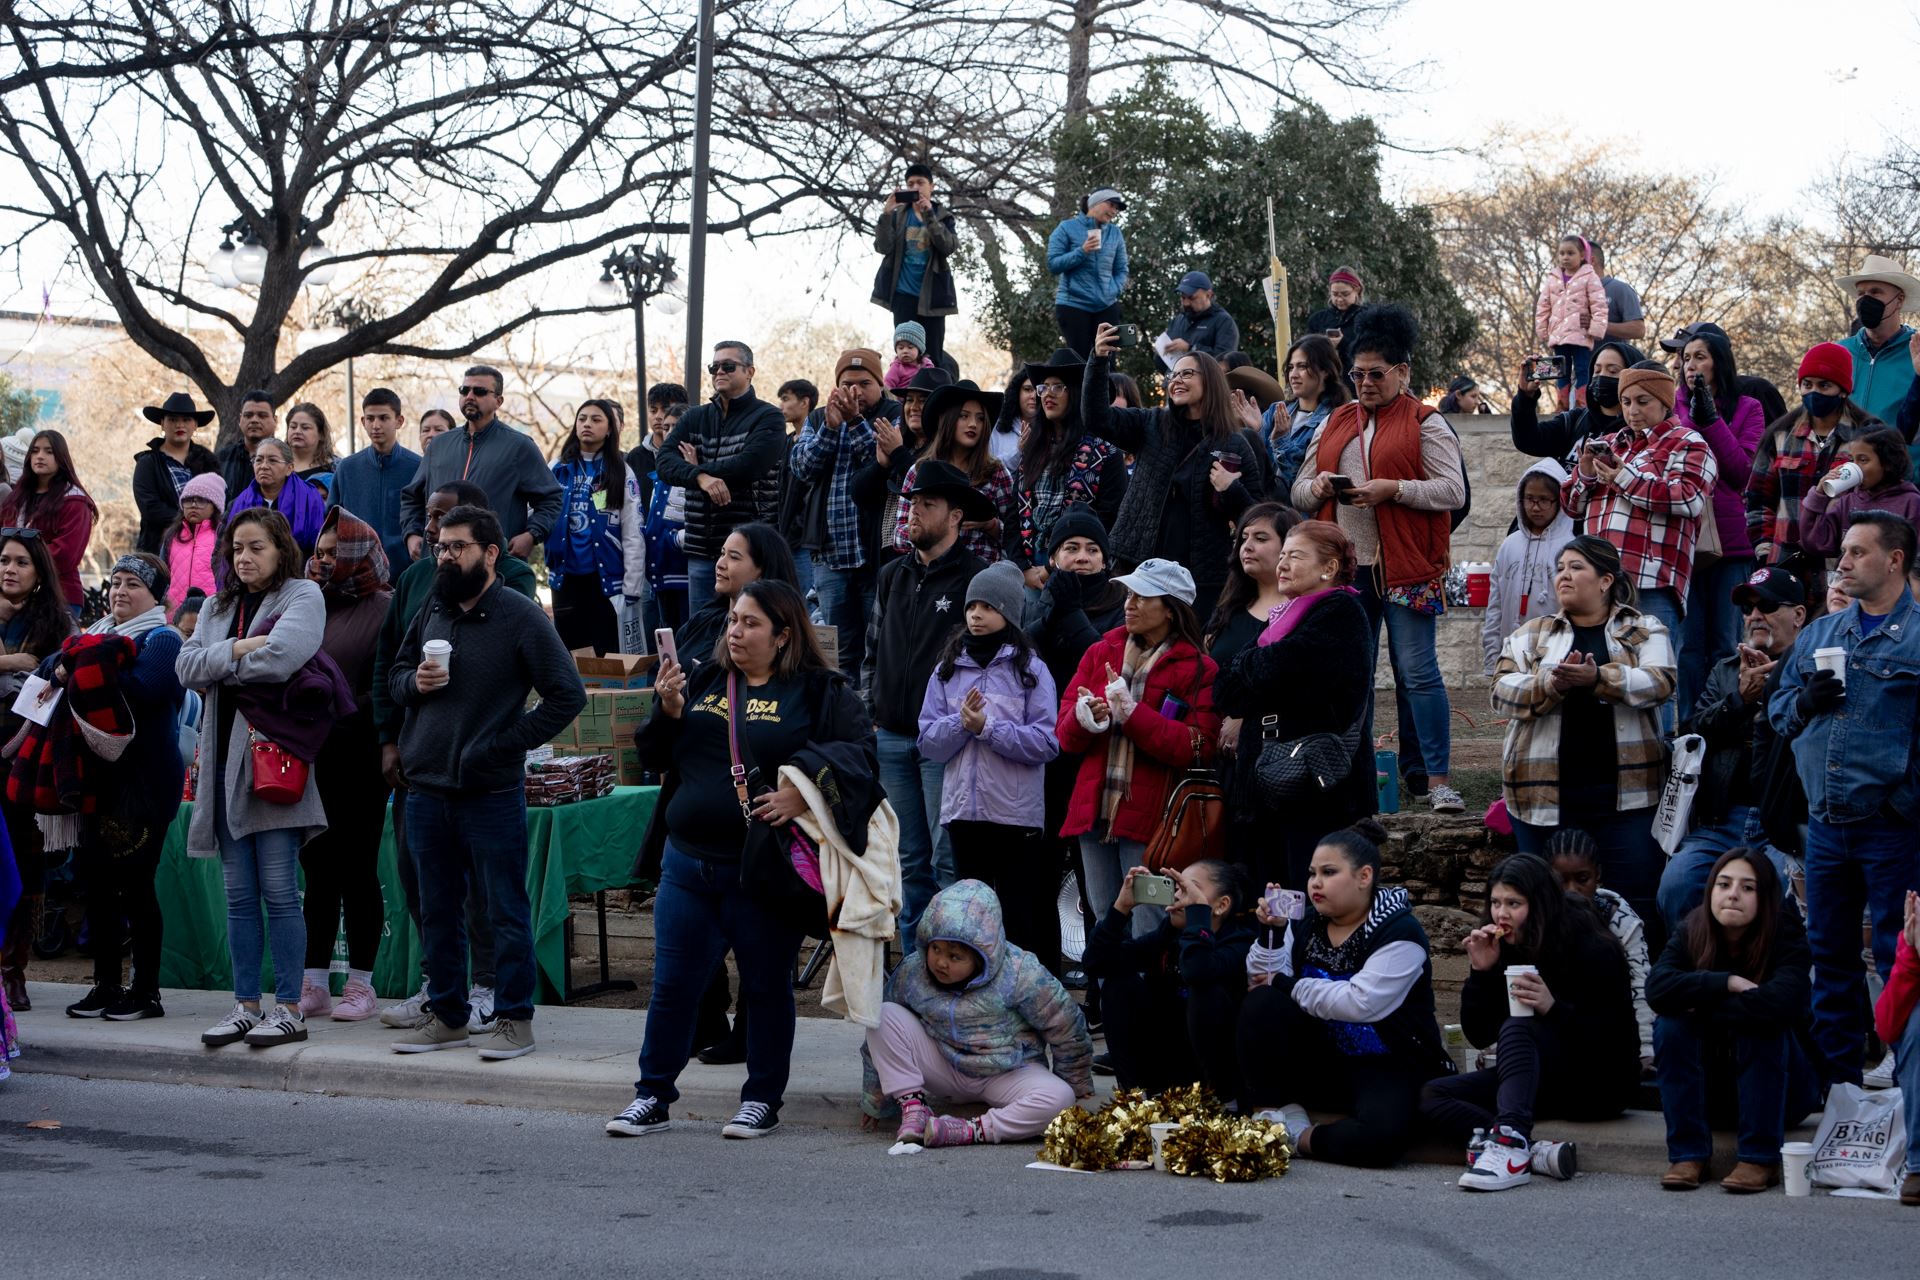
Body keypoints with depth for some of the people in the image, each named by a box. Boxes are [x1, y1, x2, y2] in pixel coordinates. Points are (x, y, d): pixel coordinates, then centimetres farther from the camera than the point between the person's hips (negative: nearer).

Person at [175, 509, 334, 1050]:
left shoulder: (302, 596, 0)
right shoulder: (218, 607, 19)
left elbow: (279, 657, -17)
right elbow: (187, 666, 4)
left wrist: (218, 669, -3)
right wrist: (239, 650, -11)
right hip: (224, 758, 6)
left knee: (278, 890, -6)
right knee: (239, 894, 8)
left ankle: (288, 1009, -1)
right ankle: (246, 1005, 13)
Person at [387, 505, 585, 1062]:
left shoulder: (520, 616, -7)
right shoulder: (432, 610, 11)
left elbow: (568, 695, -9)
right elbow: (396, 672, 22)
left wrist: (509, 743, -11)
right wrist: (414, 683, -1)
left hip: (492, 792, -6)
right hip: (427, 790, 6)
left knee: (506, 910, 0)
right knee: (437, 910, 13)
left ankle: (514, 1019, 7)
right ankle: (447, 1015, 23)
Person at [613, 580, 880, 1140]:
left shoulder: (819, 693, -2)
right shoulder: (703, 683, 12)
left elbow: (859, 748, -10)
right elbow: (656, 756, 14)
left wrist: (807, 784, -23)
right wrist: (668, 711, -5)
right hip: (687, 863, 4)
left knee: (766, 987, 8)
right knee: (672, 984, 8)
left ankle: (763, 1099, 20)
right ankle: (653, 1095, 18)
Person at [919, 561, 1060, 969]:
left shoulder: (1030, 668, -2)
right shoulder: (948, 668, 9)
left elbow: (1047, 742, -10)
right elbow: (927, 743, 3)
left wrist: (987, 727, -16)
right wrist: (961, 723, -14)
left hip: (1017, 814, -4)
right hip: (963, 811, 4)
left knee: (1018, 919, 3)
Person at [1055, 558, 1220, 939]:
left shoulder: (1199, 669, -1)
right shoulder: (1101, 652, 12)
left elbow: (1198, 748, -13)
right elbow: (1065, 736, 9)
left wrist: (1132, 712, -19)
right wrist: (1083, 718, -15)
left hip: (1151, 817, -5)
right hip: (1096, 811, 5)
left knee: (1148, 935, -7)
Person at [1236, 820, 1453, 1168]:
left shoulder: (1398, 931, -14)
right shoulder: (1306, 925, 6)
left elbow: (1362, 1003, -27)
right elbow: (1261, 981, -1)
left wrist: (1287, 986, -19)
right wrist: (1271, 932, -15)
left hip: (1389, 1068, -5)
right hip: (1321, 1061, 5)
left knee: (1380, 1137, -37)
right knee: (1262, 1003, -21)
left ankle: (1297, 1138, -12)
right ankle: (1268, 1113, -13)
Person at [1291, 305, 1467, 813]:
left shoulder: (1426, 424, 1)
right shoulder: (1334, 423, 17)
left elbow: (1454, 490, -8)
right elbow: (1299, 492, 19)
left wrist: (1391, 489, -18)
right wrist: (1316, 487, -5)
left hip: (1406, 570, -5)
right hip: (1344, 566, 5)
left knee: (1416, 672, -8)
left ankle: (1437, 779, -6)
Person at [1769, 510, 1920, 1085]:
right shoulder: (1819, 633, 15)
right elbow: (1778, 708, 18)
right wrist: (1804, 702, -4)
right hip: (1825, 824, 6)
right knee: (1830, 952, 12)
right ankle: (1836, 1073, 21)